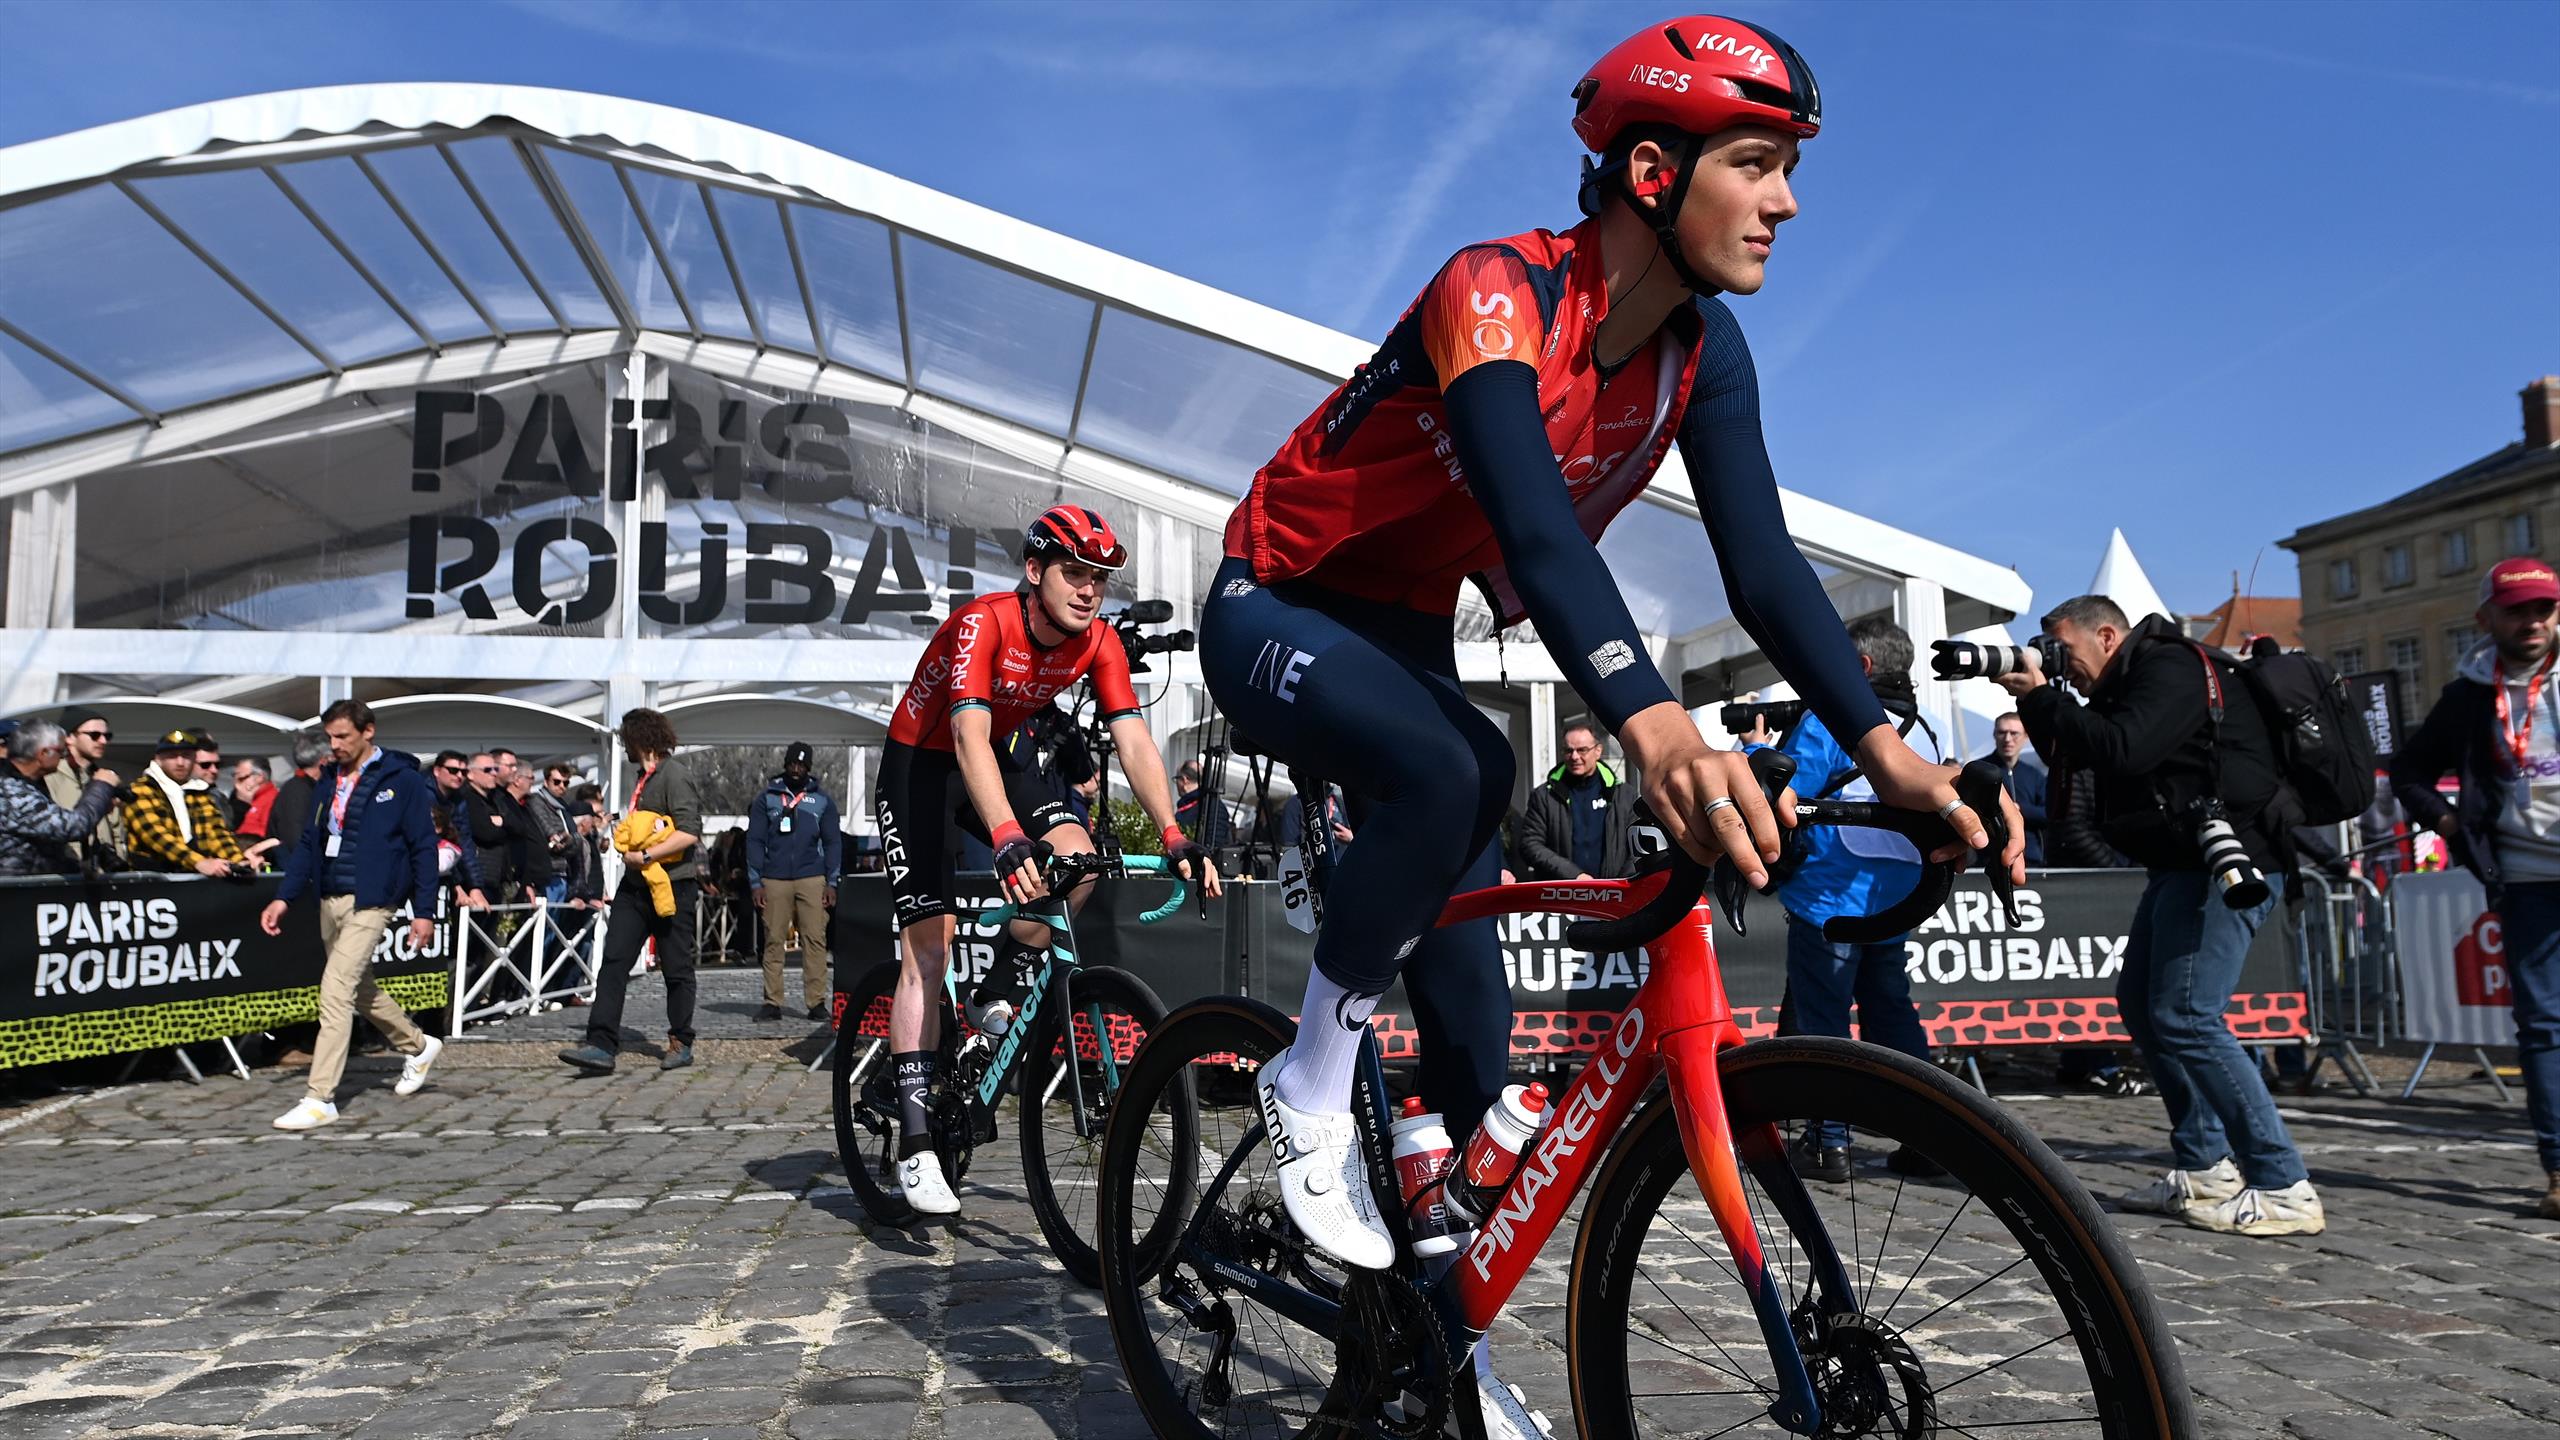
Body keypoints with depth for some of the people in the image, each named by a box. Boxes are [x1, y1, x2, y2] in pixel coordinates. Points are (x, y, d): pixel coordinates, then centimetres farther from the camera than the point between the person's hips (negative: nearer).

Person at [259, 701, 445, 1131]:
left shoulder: (401, 780, -8)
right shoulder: (330, 780, 12)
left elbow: (423, 848, -7)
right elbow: (310, 842, 15)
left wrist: (424, 911, -10)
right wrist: (284, 897, 6)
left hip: (370, 902, -8)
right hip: (330, 900, 8)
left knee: (336, 991, -13)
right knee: (359, 990, 18)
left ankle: (319, 1099, -8)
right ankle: (418, 1046, 39)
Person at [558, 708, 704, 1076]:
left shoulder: (674, 778, -12)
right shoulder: (643, 779, 16)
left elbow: (689, 833, -22)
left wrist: (645, 856, -21)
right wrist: (629, 850, 13)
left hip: (672, 886, -8)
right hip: (635, 885, 8)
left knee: (677, 968, 4)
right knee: (614, 961, -3)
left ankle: (681, 1043, 17)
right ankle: (602, 1046, -7)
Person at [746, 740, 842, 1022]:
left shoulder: (822, 800, 12)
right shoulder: (766, 798, 10)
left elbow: (833, 842, 10)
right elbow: (755, 841, 7)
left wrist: (831, 883, 1)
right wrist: (755, 883, -2)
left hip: (811, 880, 0)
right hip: (774, 881, 0)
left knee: (815, 940, -6)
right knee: (773, 941, -2)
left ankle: (816, 1003, -5)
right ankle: (772, 1002, 2)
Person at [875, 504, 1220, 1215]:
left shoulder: (1098, 642, -14)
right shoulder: (982, 623, -30)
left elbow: (1134, 742, -20)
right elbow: (970, 738, -42)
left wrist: (1175, 837, -33)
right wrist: (1008, 839, -56)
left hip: (995, 761, 5)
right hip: (921, 763, -5)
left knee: (1077, 859, -23)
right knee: (929, 945, -12)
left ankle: (996, 995, 3)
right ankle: (915, 1144, -7)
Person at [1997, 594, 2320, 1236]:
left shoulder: (2172, 668, -12)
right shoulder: (2128, 683, 18)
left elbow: (2121, 751, -25)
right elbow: (2067, 752, 18)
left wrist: (2041, 693, -17)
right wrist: (2032, 697, 4)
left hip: (2226, 863, -11)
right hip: (2183, 865, 11)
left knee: (2185, 1017, -16)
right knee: (2141, 1003, 13)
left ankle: (2284, 1190, -11)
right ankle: (2205, 1168, 18)